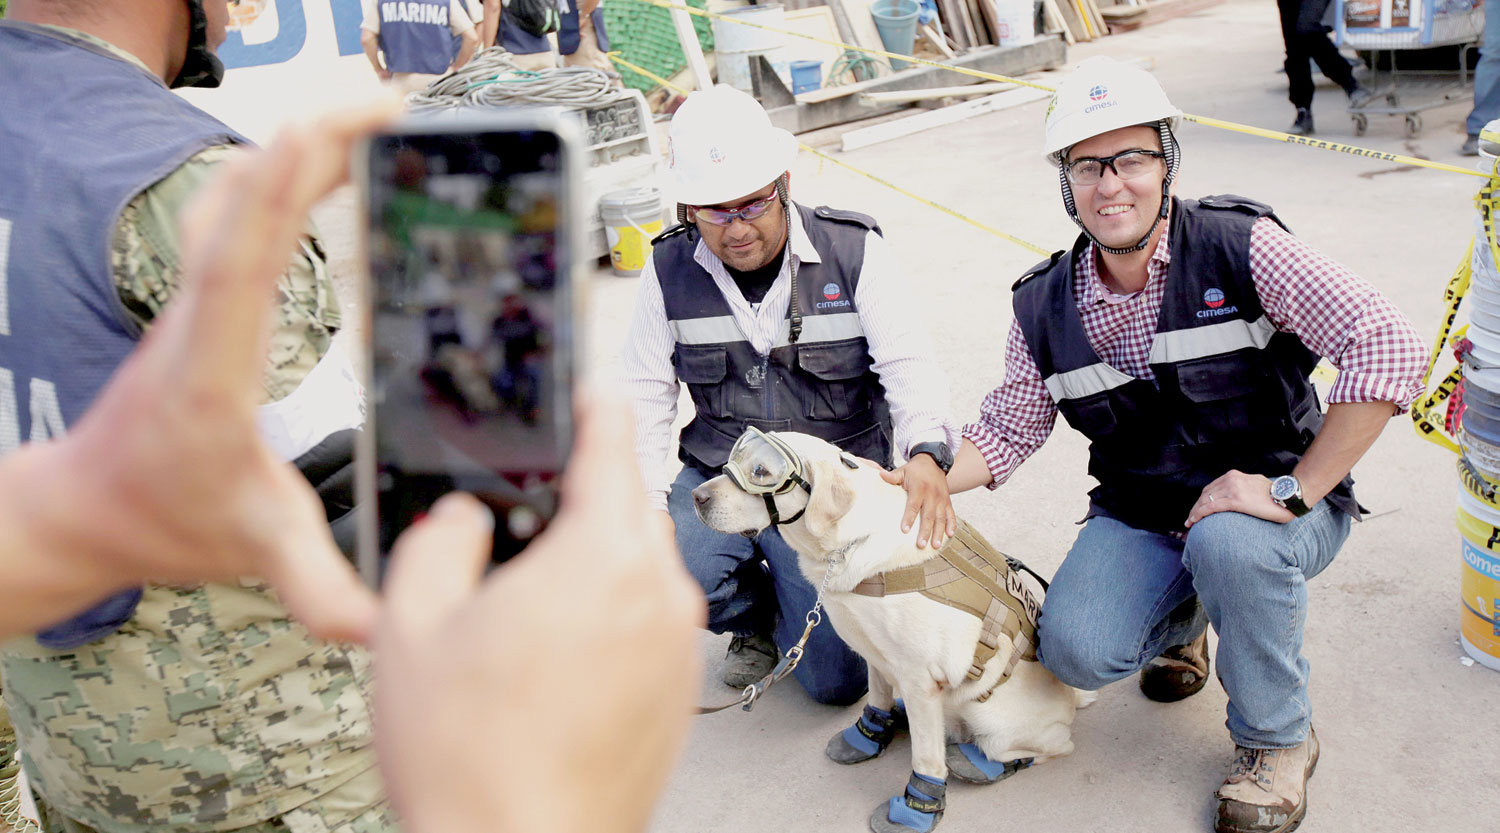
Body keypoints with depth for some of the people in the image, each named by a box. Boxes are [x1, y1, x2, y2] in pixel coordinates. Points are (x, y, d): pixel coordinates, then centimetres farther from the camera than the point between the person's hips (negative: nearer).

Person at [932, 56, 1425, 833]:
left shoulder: (1240, 245, -16)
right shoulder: (1046, 307, -3)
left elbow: (1386, 345, -23)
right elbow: (1006, 429, 5)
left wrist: (1294, 489, -25)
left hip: (1267, 509, -3)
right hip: (1139, 519, 3)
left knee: (1229, 544, -37)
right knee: (1076, 649, -22)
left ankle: (1277, 740, -6)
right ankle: (1181, 620, 18)